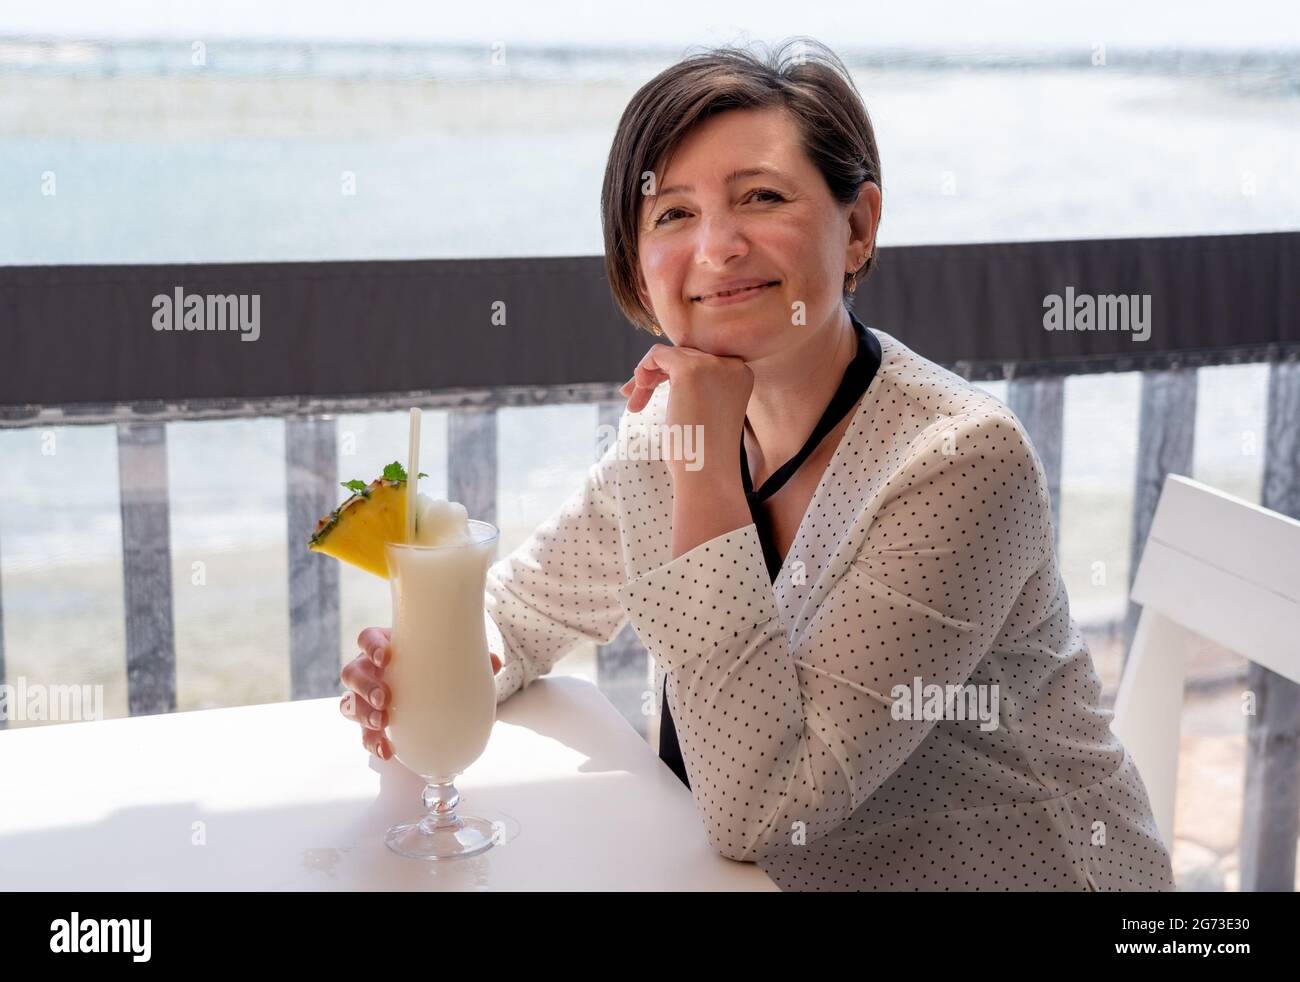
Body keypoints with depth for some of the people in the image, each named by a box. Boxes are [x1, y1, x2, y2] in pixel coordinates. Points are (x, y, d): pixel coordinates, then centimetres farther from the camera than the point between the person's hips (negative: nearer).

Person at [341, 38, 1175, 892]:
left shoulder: (961, 461, -22)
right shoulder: (667, 433, -4)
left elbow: (755, 808, -25)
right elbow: (518, 612, 9)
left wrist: (705, 474, -26)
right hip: (779, 880, 4)